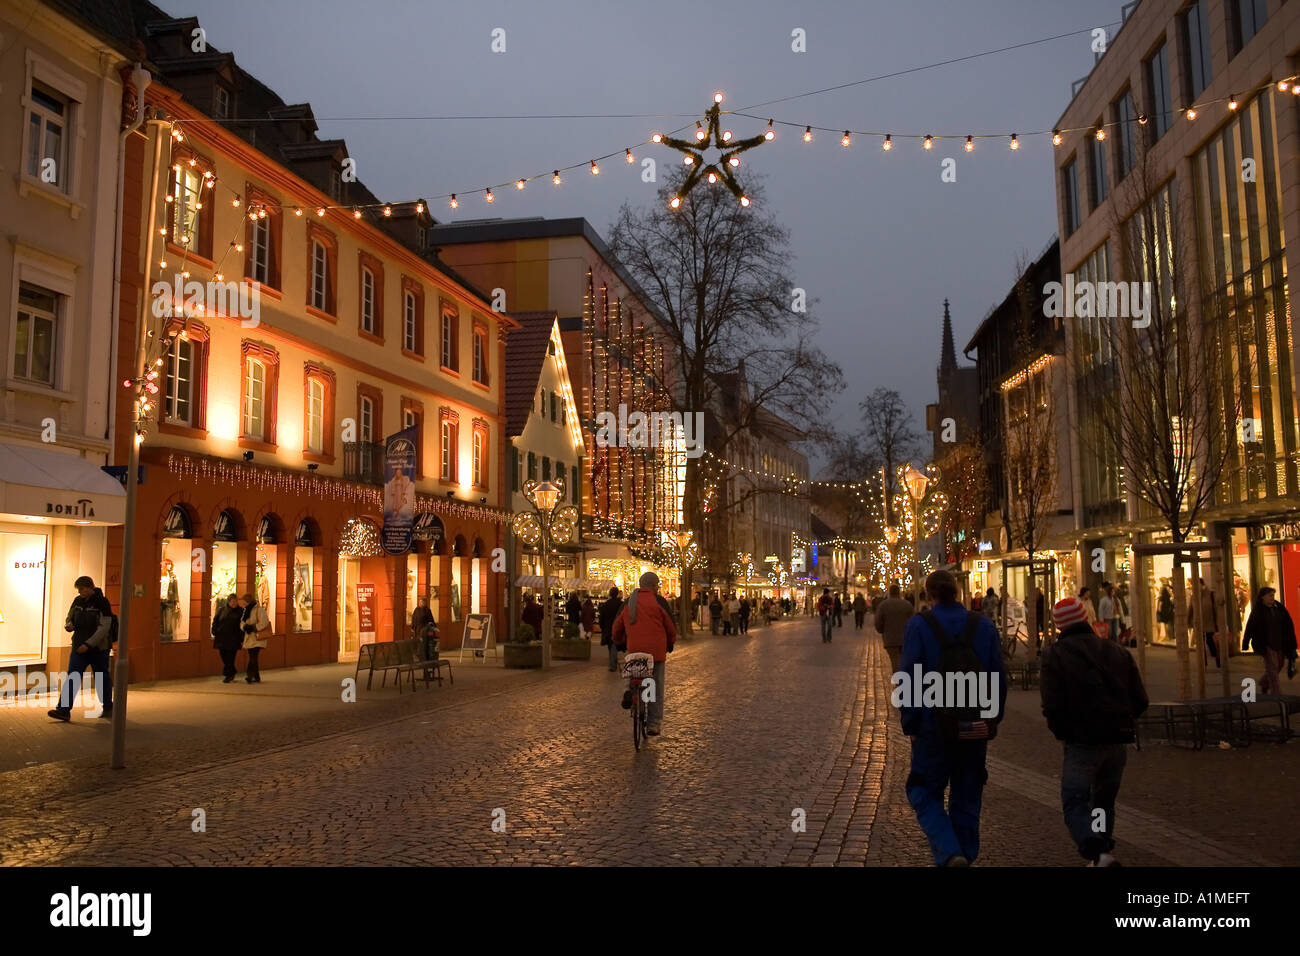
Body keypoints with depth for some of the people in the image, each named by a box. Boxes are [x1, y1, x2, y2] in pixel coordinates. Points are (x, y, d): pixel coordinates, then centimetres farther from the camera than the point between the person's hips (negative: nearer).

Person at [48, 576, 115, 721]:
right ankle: (64, 710, -7)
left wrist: (88, 644, -22)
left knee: (102, 679, 8)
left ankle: (108, 708, 22)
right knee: (72, 678, -4)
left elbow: (104, 628, -17)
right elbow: (70, 618, 20)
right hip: (79, 647, 5)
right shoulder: (78, 601, 6)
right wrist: (69, 626, -5)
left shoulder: (102, 603, -13)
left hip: (98, 648, -5)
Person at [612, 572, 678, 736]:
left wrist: (620, 644, 35)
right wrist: (670, 644, 20)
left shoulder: (627, 602, 12)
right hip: (656, 650, -4)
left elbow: (617, 627, 19)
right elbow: (671, 627, 2)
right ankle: (653, 724, 4)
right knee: (656, 687, 5)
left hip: (634, 651, 4)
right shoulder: (658, 601, -2)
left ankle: (631, 689, -4)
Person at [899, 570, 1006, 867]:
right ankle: (966, 855, 23)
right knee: (967, 798, 17)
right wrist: (993, 720, 14)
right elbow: (999, 678, 5)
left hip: (934, 728, -4)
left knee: (926, 795, 8)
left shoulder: (919, 625, -8)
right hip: (976, 729, 4)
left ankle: (949, 853, -10)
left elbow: (909, 678, -12)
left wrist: (910, 725, -4)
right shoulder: (984, 625, 3)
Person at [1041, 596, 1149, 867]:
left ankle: (1097, 853, -23)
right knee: (1104, 802, 22)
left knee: (1074, 804, -1)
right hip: (1118, 743, 5)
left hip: (1082, 743, -5)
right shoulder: (1118, 652, 8)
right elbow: (1140, 700, 7)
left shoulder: (1055, 655, -6)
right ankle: (1102, 852, 23)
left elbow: (1052, 706, -13)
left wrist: (1061, 733, 6)